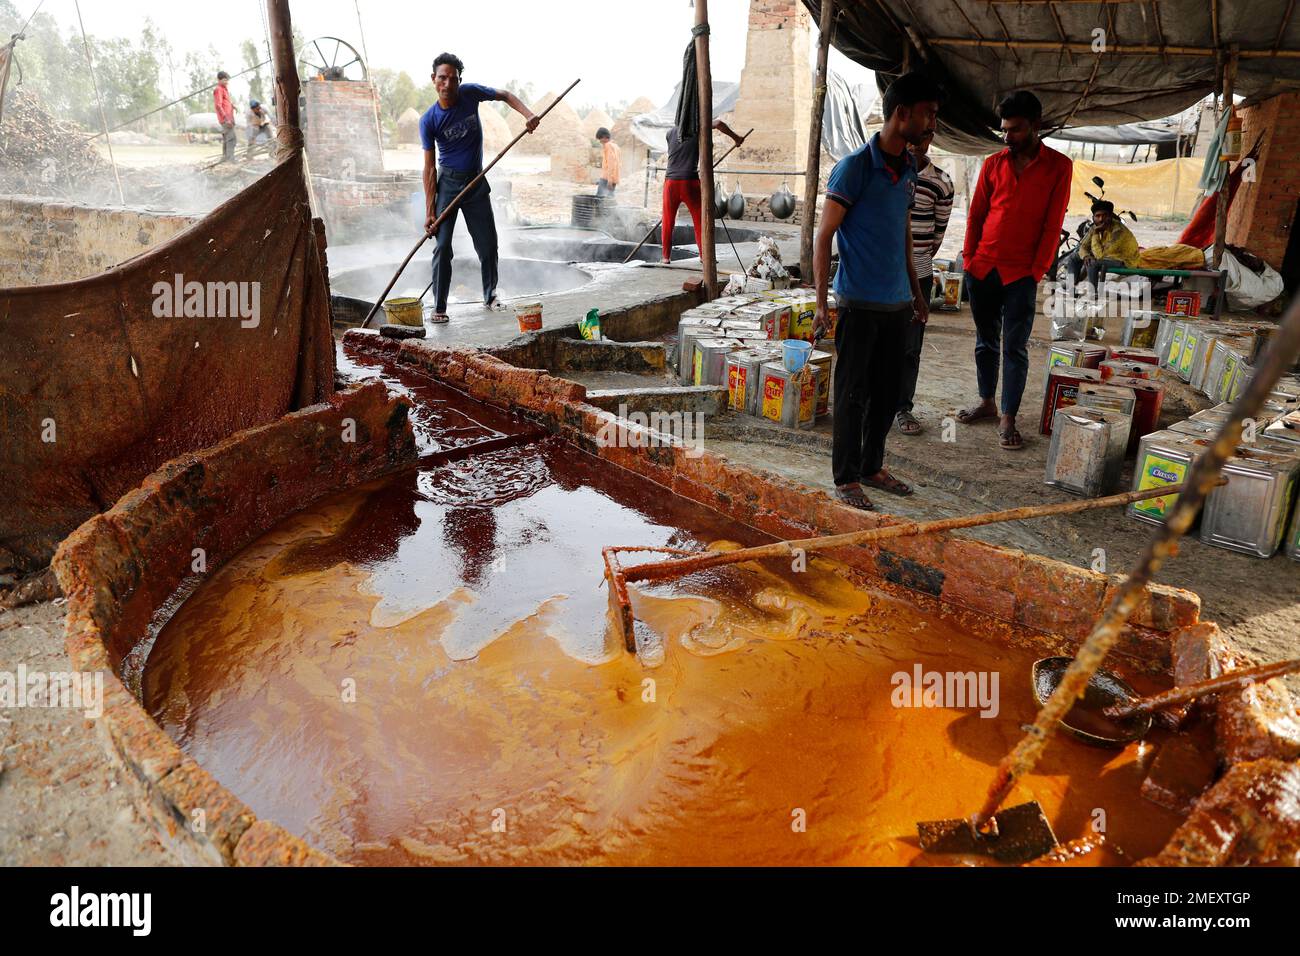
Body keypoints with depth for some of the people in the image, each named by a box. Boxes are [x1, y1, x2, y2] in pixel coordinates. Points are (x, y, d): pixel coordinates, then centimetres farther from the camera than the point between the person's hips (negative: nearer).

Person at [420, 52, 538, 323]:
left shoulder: (470, 93, -7)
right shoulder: (429, 120, -14)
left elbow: (505, 96, 7)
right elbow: (429, 167, -13)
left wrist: (528, 115, -12)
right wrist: (429, 210, -17)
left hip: (477, 182, 3)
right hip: (447, 182, -3)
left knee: (488, 244, 8)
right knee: (443, 247, -8)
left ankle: (490, 296, 26)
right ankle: (439, 306, -1)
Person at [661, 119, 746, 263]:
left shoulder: (670, 133, 13)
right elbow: (718, 124, -14)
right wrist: (736, 137, -1)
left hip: (670, 181, 3)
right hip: (689, 181, -3)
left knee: (668, 221, 10)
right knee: (699, 219, 7)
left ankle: (666, 256, 10)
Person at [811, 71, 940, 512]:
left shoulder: (908, 169, 11)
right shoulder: (855, 167, -11)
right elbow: (823, 237, -11)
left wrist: (916, 291, 23)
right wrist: (821, 304, -16)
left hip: (896, 303, 7)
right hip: (859, 304, -7)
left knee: (887, 393, 13)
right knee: (852, 393, 1)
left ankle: (873, 467, 27)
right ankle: (846, 477, 12)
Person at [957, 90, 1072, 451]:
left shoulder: (1058, 166, -1)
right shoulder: (993, 164, 7)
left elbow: (1053, 224, -4)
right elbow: (975, 215, 10)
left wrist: (1036, 272, -9)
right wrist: (969, 259, 2)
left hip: (1021, 273, -3)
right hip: (982, 268, 4)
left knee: (1015, 347, -3)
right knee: (985, 340, 12)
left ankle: (1008, 419, 1)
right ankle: (986, 402, 26)